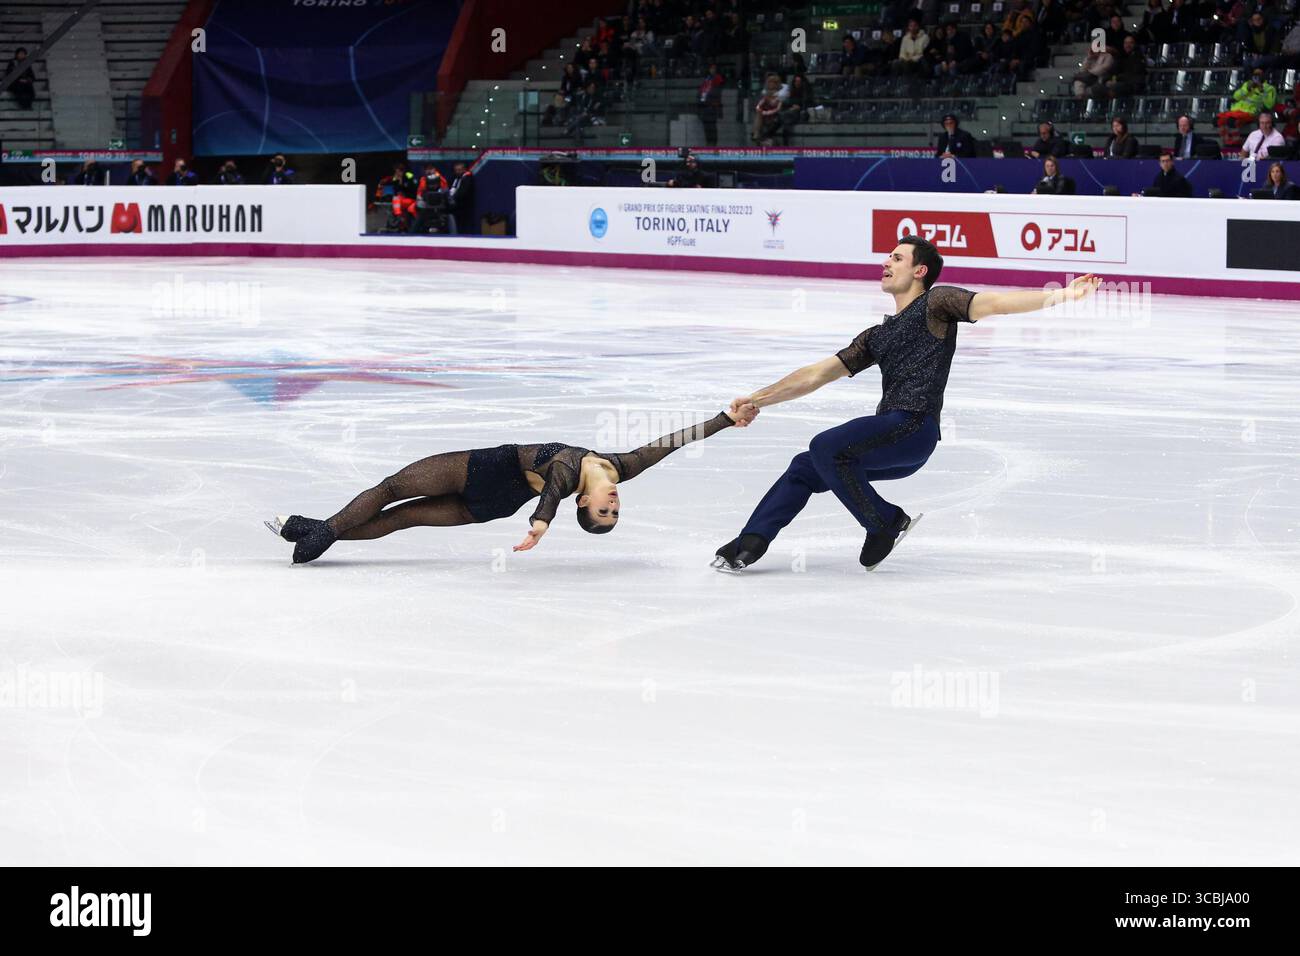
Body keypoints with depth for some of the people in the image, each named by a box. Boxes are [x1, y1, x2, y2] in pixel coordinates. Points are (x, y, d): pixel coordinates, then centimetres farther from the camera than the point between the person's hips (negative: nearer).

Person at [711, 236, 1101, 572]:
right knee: (805, 468, 6)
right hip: (888, 436, 8)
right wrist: (758, 399, 25)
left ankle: (886, 522, -9)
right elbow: (819, 373, 29)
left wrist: (1060, 295, -23)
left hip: (914, 425, -8)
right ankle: (749, 545, 2)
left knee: (825, 447, -23)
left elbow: (994, 303, -9)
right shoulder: (878, 336, 28)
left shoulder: (936, 303, 4)